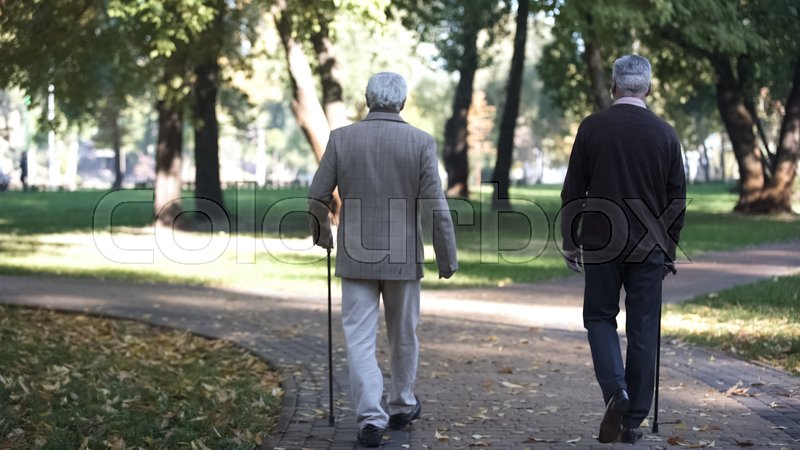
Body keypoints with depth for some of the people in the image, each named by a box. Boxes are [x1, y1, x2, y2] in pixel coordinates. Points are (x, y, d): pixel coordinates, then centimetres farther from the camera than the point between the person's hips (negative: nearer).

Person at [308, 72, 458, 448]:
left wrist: (322, 233, 20)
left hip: (356, 255, 0)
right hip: (402, 257, 0)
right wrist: (448, 260, -1)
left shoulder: (341, 138, -4)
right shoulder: (421, 142, -7)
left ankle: (371, 420, -8)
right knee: (403, 334, 18)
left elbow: (318, 197, 0)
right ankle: (401, 407, 32)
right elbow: (436, 208, -10)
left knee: (360, 339, 2)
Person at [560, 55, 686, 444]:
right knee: (643, 330, 7)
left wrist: (570, 242, 7)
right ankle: (633, 420, 10)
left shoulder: (592, 127, -4)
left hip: (600, 244, -1)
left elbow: (573, 191, -2)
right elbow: (676, 199, 4)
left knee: (600, 317, 14)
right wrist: (669, 250, 13)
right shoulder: (665, 134, 0)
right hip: (650, 247, 1)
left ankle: (615, 390, -10)